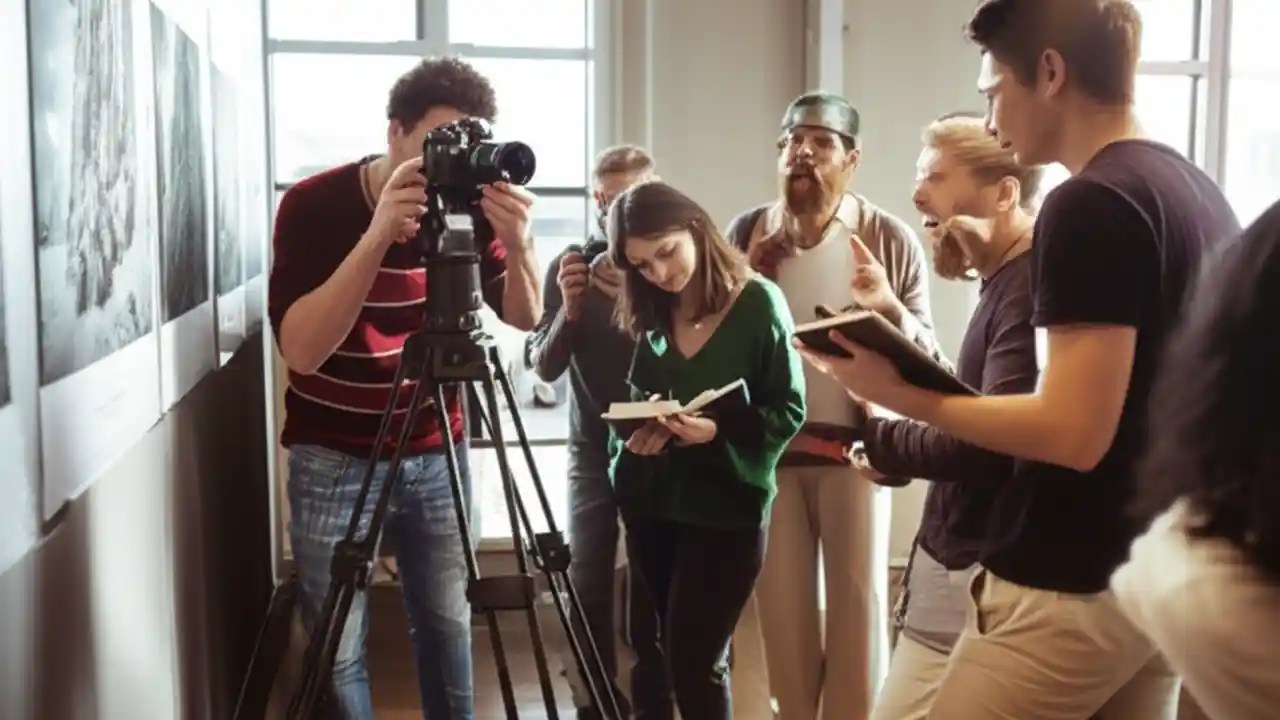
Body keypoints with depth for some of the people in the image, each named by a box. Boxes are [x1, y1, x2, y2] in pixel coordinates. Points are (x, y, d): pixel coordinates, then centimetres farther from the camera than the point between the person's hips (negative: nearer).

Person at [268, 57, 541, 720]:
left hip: (437, 452, 3)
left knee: (448, 625, 11)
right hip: (334, 459, -3)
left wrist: (516, 244, -28)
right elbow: (300, 348, -27)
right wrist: (378, 234, -38)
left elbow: (524, 316, -8)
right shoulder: (313, 204, -16)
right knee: (337, 647, 2)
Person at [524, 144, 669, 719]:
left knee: (652, 592, 4)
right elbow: (544, 367, -3)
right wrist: (569, 308, -20)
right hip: (593, 452, 1)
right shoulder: (569, 265, 0)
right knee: (588, 588, -2)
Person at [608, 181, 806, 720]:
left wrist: (717, 430, -25)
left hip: (727, 507, -5)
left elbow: (788, 411, -10)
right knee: (676, 656, 14)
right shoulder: (648, 314, 6)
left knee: (695, 665, -4)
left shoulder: (759, 302, -9)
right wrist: (639, 428, -13)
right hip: (651, 501, 5)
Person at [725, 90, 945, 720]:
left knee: (858, 601, 7)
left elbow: (926, 358, -4)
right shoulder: (747, 234, 1)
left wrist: (891, 310, -25)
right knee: (781, 600, 11)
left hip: (854, 445, -2)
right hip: (769, 445, 2)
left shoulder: (890, 240, -6)